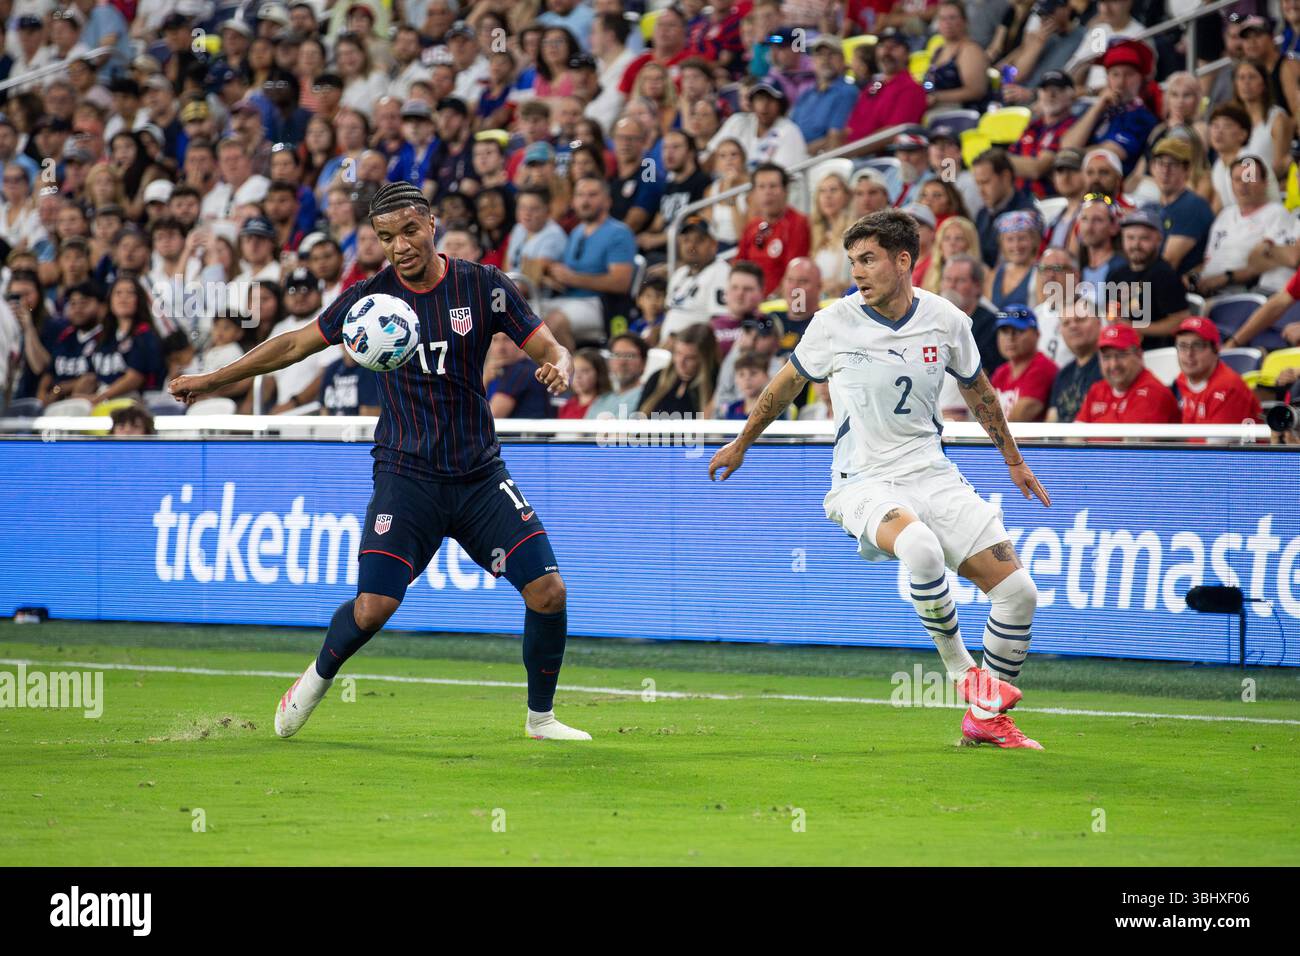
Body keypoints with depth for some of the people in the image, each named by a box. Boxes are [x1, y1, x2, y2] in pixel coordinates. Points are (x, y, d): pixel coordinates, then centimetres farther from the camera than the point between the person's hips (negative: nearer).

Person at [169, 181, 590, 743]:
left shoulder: (482, 286, -3)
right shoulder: (371, 296, -2)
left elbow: (549, 348, -1)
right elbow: (296, 344, 9)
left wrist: (558, 368, -26)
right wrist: (213, 380, 10)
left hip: (481, 475, 1)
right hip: (405, 478, -1)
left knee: (547, 591, -10)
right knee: (372, 608, -15)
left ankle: (541, 717, 12)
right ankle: (318, 678, 18)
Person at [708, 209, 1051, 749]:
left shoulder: (946, 320, -1)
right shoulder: (835, 324, -8)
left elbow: (978, 392, 18)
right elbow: (786, 384, 11)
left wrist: (1013, 460, 28)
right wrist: (741, 444, 22)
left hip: (933, 475, 4)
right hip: (863, 482, -4)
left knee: (1018, 592, -8)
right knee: (921, 548, -38)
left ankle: (985, 718, 11)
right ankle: (959, 667, -14)